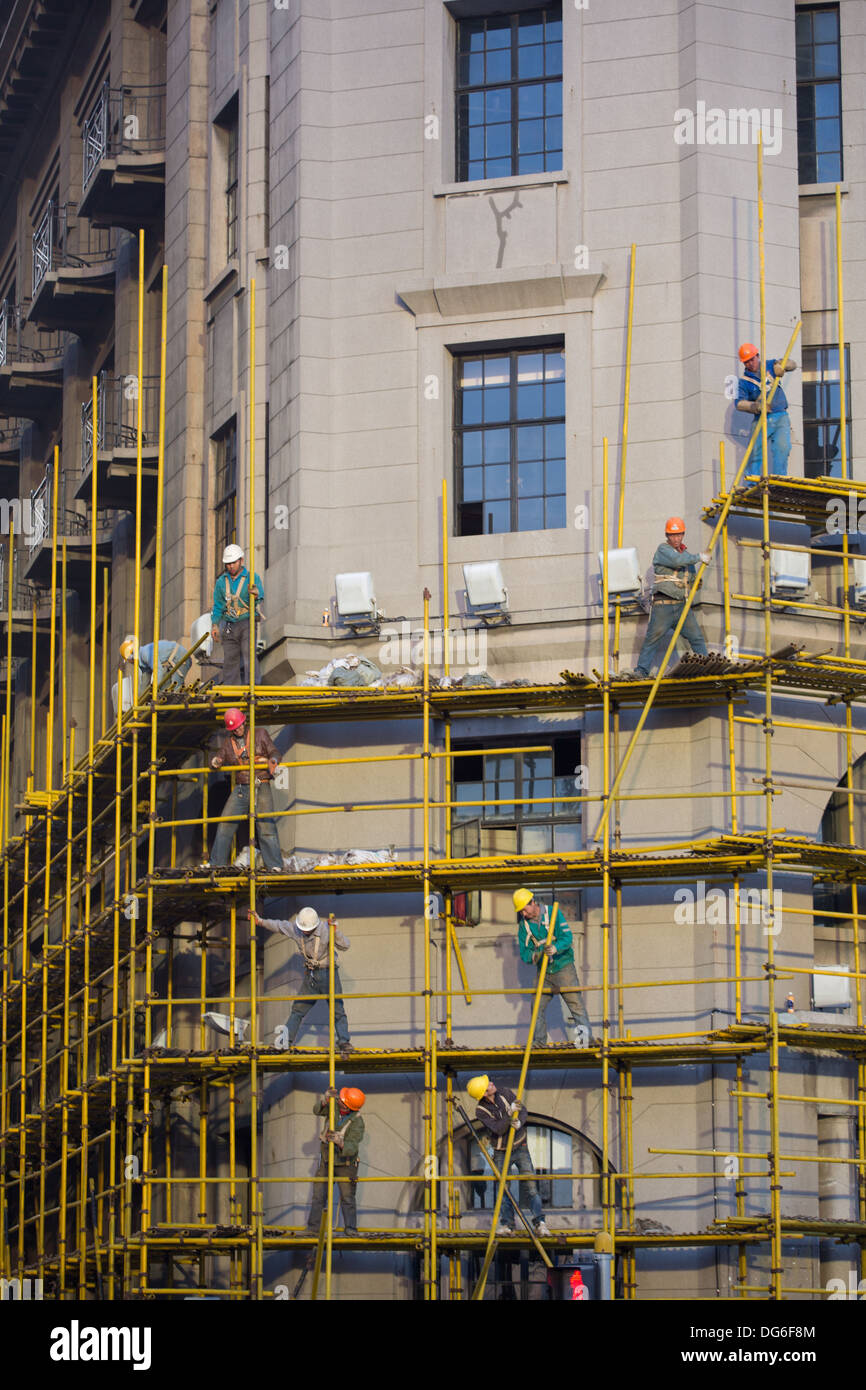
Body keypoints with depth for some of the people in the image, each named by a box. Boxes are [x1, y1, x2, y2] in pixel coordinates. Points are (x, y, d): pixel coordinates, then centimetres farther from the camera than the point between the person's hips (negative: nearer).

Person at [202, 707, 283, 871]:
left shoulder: (260, 734, 5)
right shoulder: (228, 741, 14)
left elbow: (273, 752, 4)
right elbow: (220, 757, 11)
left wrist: (272, 760, -20)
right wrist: (215, 761, -14)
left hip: (261, 788, -4)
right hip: (240, 788, 4)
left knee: (265, 826, -10)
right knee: (225, 824, 1)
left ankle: (274, 865, -8)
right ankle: (217, 861, 9)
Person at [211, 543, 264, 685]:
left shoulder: (252, 578, 0)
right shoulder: (222, 582, 12)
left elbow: (260, 598, -12)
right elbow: (217, 606, 15)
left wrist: (256, 596, -37)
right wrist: (215, 625, 3)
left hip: (247, 622, -4)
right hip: (229, 626, 4)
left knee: (249, 655, -15)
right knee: (230, 660, 4)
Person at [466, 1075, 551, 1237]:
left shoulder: (504, 1093, -7)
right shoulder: (481, 1110, -16)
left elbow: (523, 1110, -4)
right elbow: (498, 1129, -24)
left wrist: (519, 1122, -25)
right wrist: (509, 1114, -36)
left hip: (520, 1147, 1)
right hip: (501, 1152, -1)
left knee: (530, 1185, -8)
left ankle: (539, 1222, -9)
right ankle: (507, 1225, 10)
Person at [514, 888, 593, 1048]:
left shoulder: (553, 913, -8)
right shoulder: (523, 925, 2)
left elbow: (567, 936, -17)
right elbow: (524, 953, 0)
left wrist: (555, 948, -36)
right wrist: (535, 956, -24)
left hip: (563, 967, -4)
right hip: (544, 973, 4)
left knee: (575, 1002, -9)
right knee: (538, 1007, 2)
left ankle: (585, 1034, -6)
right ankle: (539, 1041, 10)